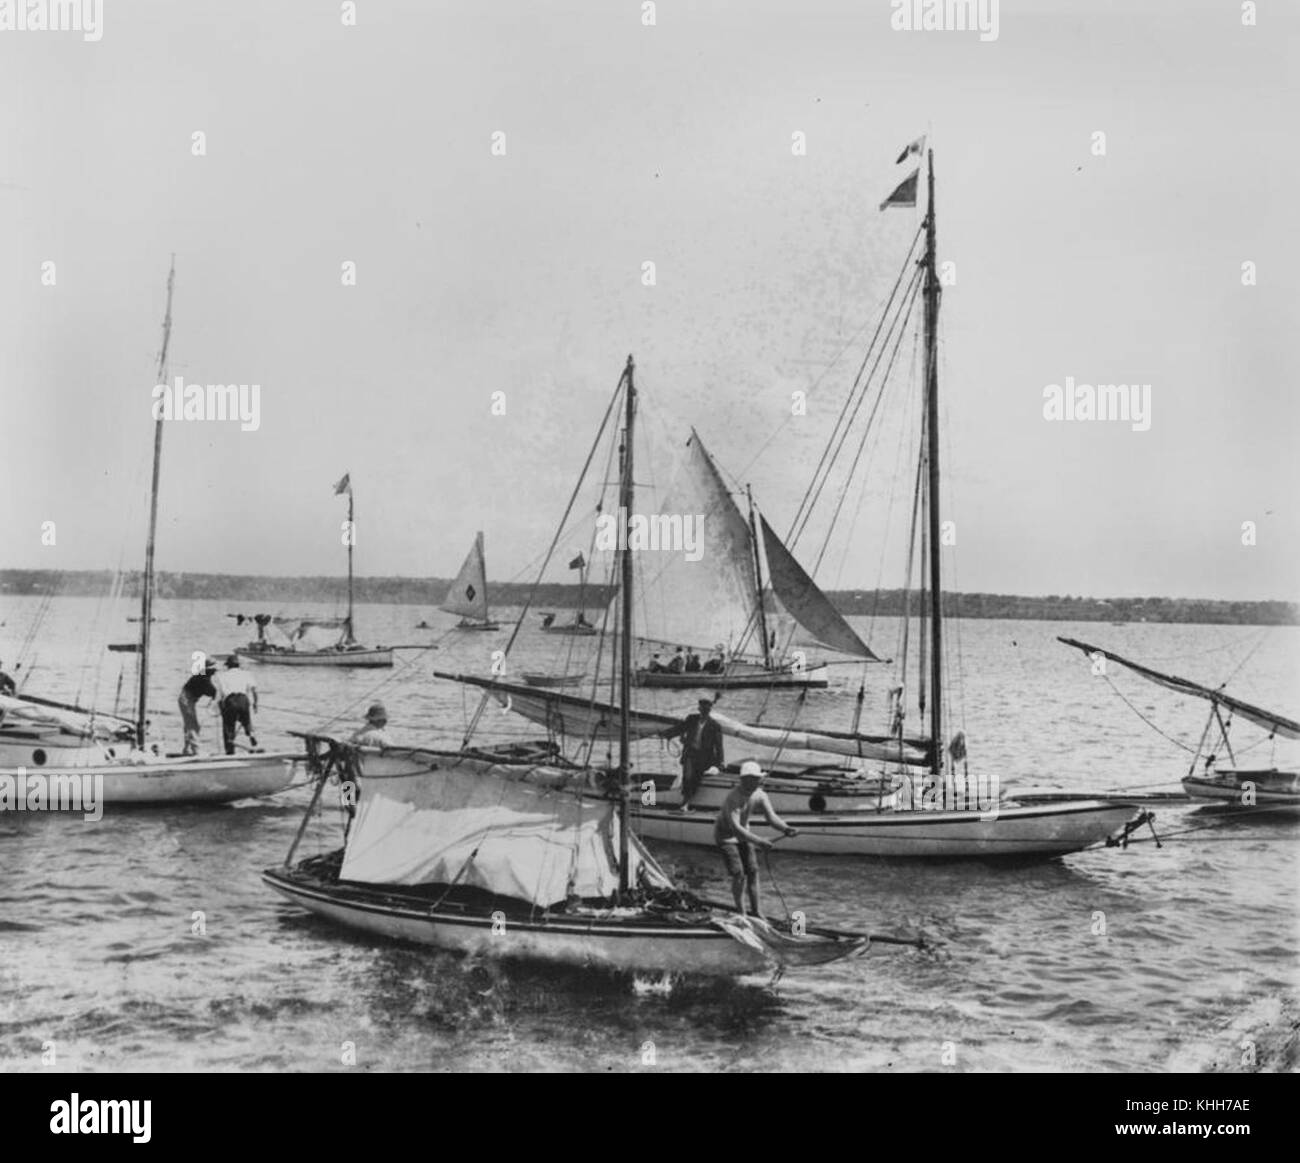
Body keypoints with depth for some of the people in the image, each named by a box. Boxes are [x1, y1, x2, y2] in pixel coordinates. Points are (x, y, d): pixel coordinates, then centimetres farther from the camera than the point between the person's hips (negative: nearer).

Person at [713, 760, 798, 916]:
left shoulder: (759, 795, -13)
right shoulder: (733, 797, -35)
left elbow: (772, 817, -18)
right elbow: (735, 827, -41)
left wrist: (786, 829, -39)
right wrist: (758, 841, -49)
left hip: (742, 833, 7)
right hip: (725, 835, -7)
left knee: (752, 871, 2)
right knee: (738, 874, -12)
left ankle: (757, 912, 10)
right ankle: (741, 914, -1)